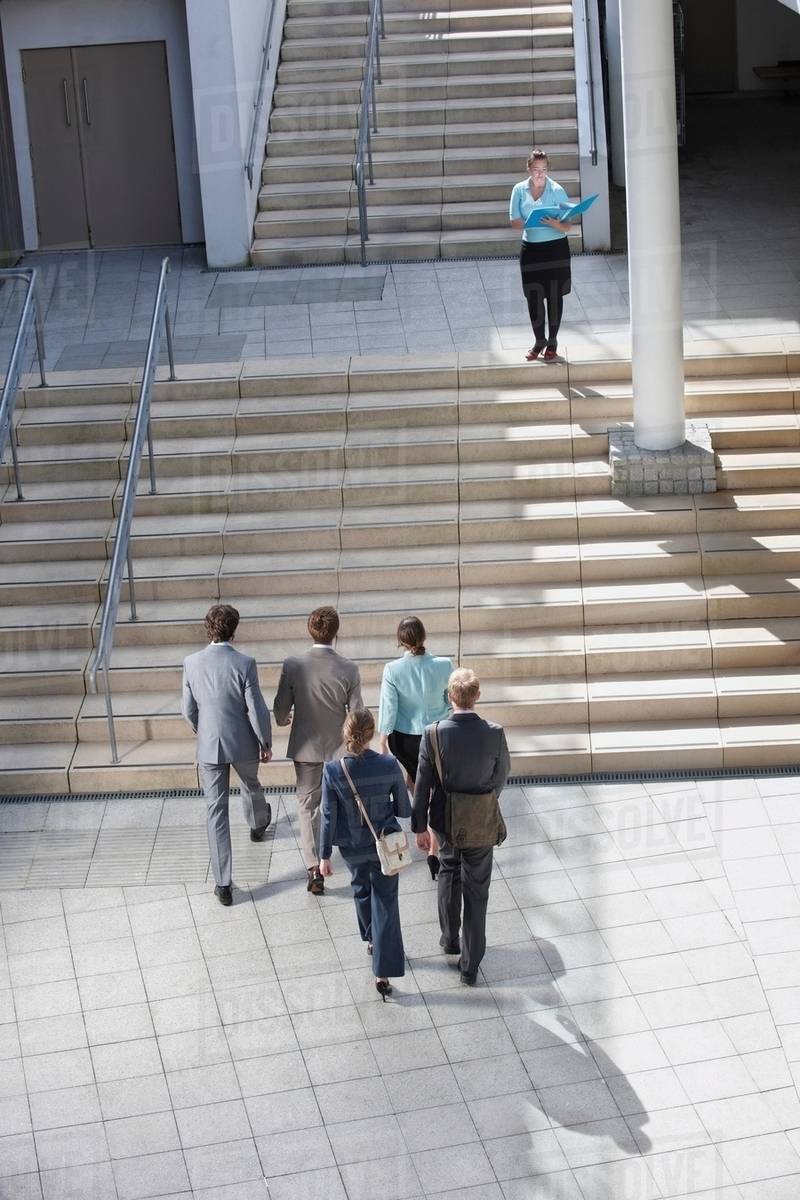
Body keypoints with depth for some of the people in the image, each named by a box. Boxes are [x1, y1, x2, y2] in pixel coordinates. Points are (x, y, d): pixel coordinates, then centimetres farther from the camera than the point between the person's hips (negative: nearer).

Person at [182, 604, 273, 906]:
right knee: (251, 785, 31)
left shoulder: (192, 663, -10)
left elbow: (189, 710, 0)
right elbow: (256, 710, -14)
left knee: (216, 811, 5)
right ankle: (258, 825, 63)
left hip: (209, 746, 1)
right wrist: (266, 743, 2)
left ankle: (223, 884, 4)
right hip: (243, 745, -1)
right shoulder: (244, 664, -18)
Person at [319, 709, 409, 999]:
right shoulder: (390, 765, -21)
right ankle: (384, 972, 7)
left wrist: (324, 855, -1)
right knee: (385, 902, 9)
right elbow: (404, 810, -9)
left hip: (352, 847, 1)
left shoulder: (333, 772, -22)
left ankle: (372, 940, 51)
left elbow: (328, 818, -13)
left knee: (361, 890, 29)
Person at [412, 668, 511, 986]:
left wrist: (420, 827, -1)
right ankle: (470, 965, 16)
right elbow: (502, 775, -1)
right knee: (476, 893, 11)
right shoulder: (494, 734, -18)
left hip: (445, 820, 0)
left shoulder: (433, 734, -20)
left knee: (448, 873, 28)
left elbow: (422, 785, -13)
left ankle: (450, 939, 40)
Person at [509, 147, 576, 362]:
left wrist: (555, 223, -29)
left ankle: (552, 342, 18)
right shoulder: (519, 190, -1)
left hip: (555, 248, -2)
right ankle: (539, 341, 22)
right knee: (533, 296, 6)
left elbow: (567, 227, -8)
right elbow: (514, 222, -1)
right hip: (530, 248, 2)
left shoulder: (557, 191, -8)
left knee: (554, 295, 4)